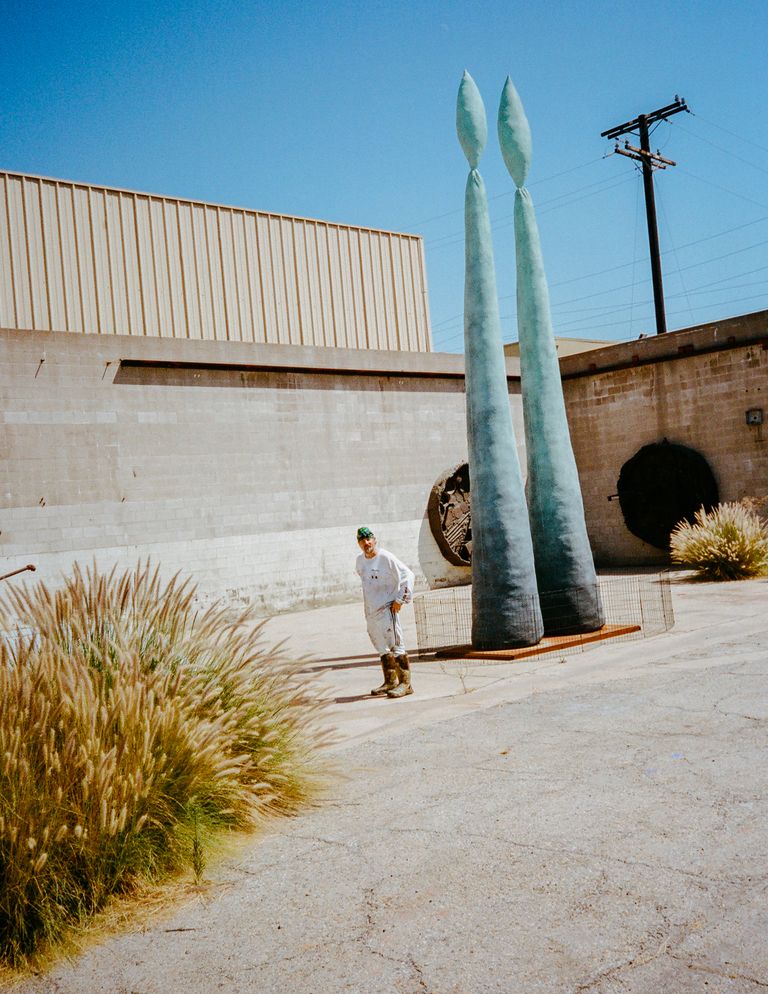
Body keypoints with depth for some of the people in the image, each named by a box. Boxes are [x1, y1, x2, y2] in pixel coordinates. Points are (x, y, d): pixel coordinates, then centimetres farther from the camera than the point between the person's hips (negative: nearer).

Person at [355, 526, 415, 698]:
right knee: (382, 647, 15)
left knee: (395, 645, -8)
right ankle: (390, 682, 26)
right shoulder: (360, 560, 8)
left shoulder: (386, 558, -14)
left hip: (387, 609, -8)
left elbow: (408, 576, -15)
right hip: (370, 611, 8)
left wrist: (400, 600, -16)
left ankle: (405, 683, -4)